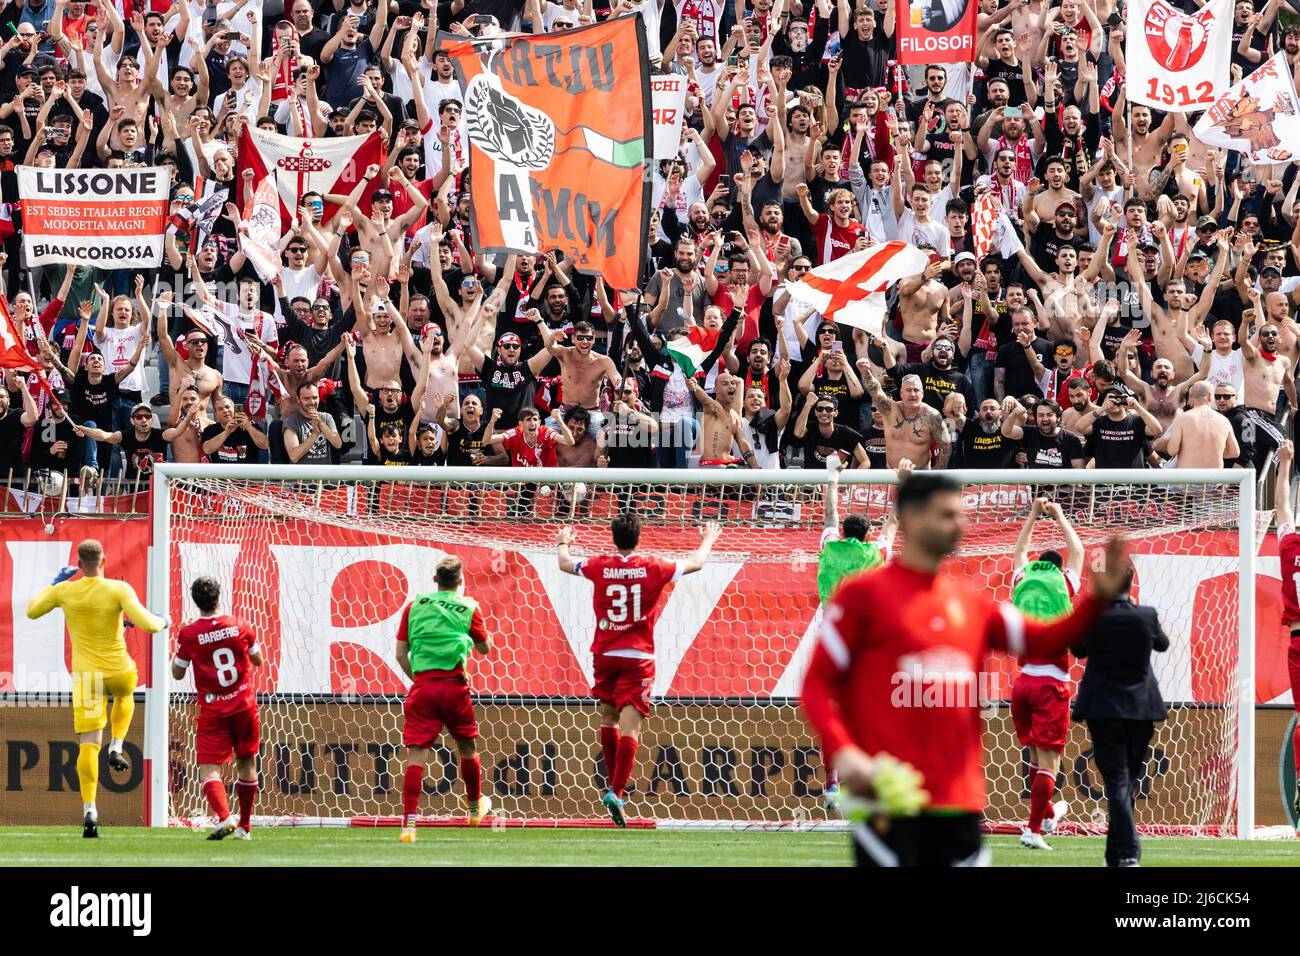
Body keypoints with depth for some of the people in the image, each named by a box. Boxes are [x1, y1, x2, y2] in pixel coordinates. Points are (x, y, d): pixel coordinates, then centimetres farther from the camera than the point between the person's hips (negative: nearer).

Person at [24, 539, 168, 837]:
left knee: (88, 744, -1)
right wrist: (163, 621, 3)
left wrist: (55, 582, 24)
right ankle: (116, 749, 25)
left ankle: (89, 812, -12)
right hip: (119, 671, -1)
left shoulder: (64, 591, -5)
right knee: (125, 693, 40)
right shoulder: (119, 590, -13)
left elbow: (32, 611, 13)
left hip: (86, 675, 1)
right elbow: (147, 624, -20)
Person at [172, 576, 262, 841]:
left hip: (212, 710, -3)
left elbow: (177, 673, 2)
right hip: (244, 706, 3)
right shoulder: (239, 626, -2)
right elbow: (258, 660, 13)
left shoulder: (188, 633, -9)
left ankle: (223, 817, -32)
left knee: (209, 768, -7)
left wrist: (179, 647, 15)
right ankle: (245, 826, 27)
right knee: (246, 764, 18)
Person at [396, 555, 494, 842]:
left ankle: (408, 823, -18)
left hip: (422, 687, 0)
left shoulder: (414, 607, 7)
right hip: (454, 686, 0)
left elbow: (401, 654, 6)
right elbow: (484, 647, 15)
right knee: (467, 747, 22)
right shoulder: (468, 608, 3)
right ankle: (475, 806, 41)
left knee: (416, 755, -6)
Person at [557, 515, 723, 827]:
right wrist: (708, 540, 32)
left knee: (608, 717, 20)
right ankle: (617, 792, -21)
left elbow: (564, 563, 17)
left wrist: (563, 543, 40)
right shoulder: (653, 567, -5)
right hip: (638, 657, -2)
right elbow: (696, 563, 11)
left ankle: (614, 785, 28)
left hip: (605, 654, 2)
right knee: (630, 728, -8)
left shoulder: (600, 566, -2)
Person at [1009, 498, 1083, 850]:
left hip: (1023, 681, 5)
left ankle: (1048, 812, 37)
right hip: (1052, 682, -5)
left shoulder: (1021, 584, 9)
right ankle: (1033, 829, -11)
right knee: (1048, 761, -5)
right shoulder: (1063, 587, 0)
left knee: (1035, 755, 20)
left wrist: (1034, 515, 36)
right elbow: (1077, 551, 18)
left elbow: (1021, 552, 30)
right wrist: (1059, 517, 29)